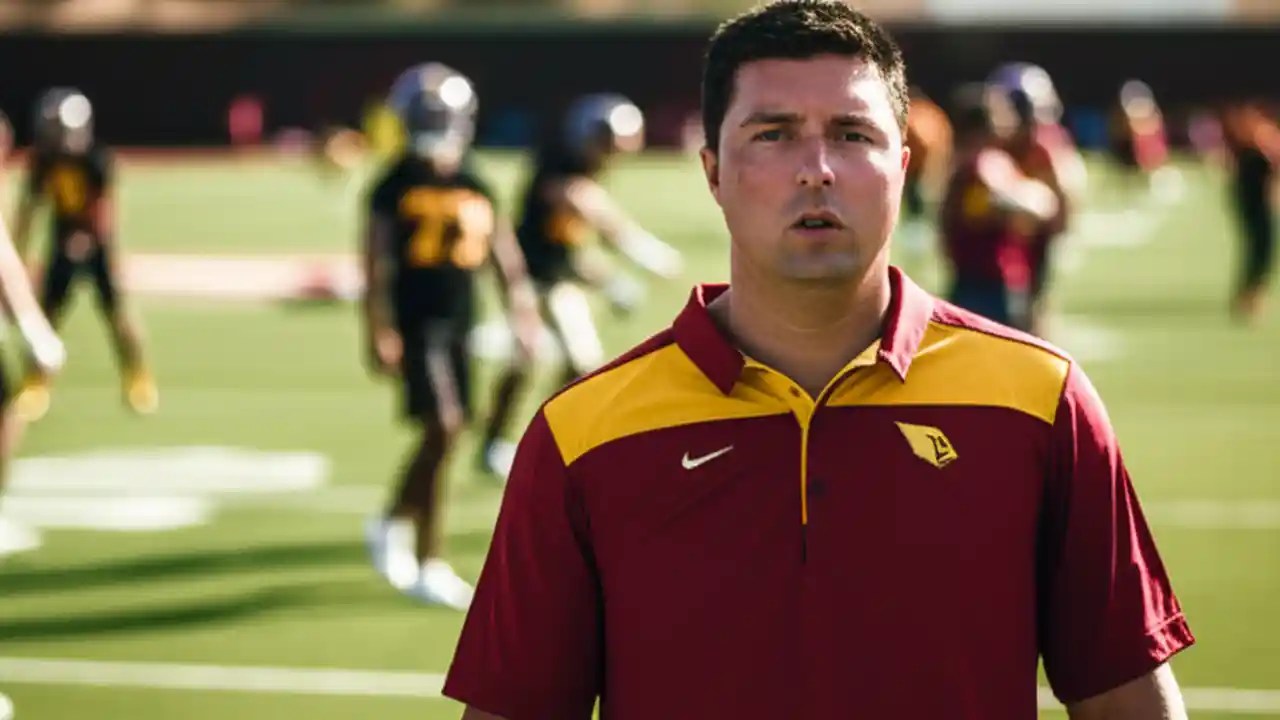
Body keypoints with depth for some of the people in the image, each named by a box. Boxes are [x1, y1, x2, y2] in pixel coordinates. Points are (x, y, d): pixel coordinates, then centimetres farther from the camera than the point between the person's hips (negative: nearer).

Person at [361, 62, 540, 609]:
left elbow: (503, 253, 15)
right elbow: (377, 261, -7)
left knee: (443, 438, 10)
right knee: (441, 430, -13)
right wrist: (379, 331, -13)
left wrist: (522, 310, 11)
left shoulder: (474, 185, 10)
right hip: (416, 322, -6)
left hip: (459, 323, 6)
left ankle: (394, 524, 33)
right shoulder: (397, 184, -5)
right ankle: (429, 566, -7)